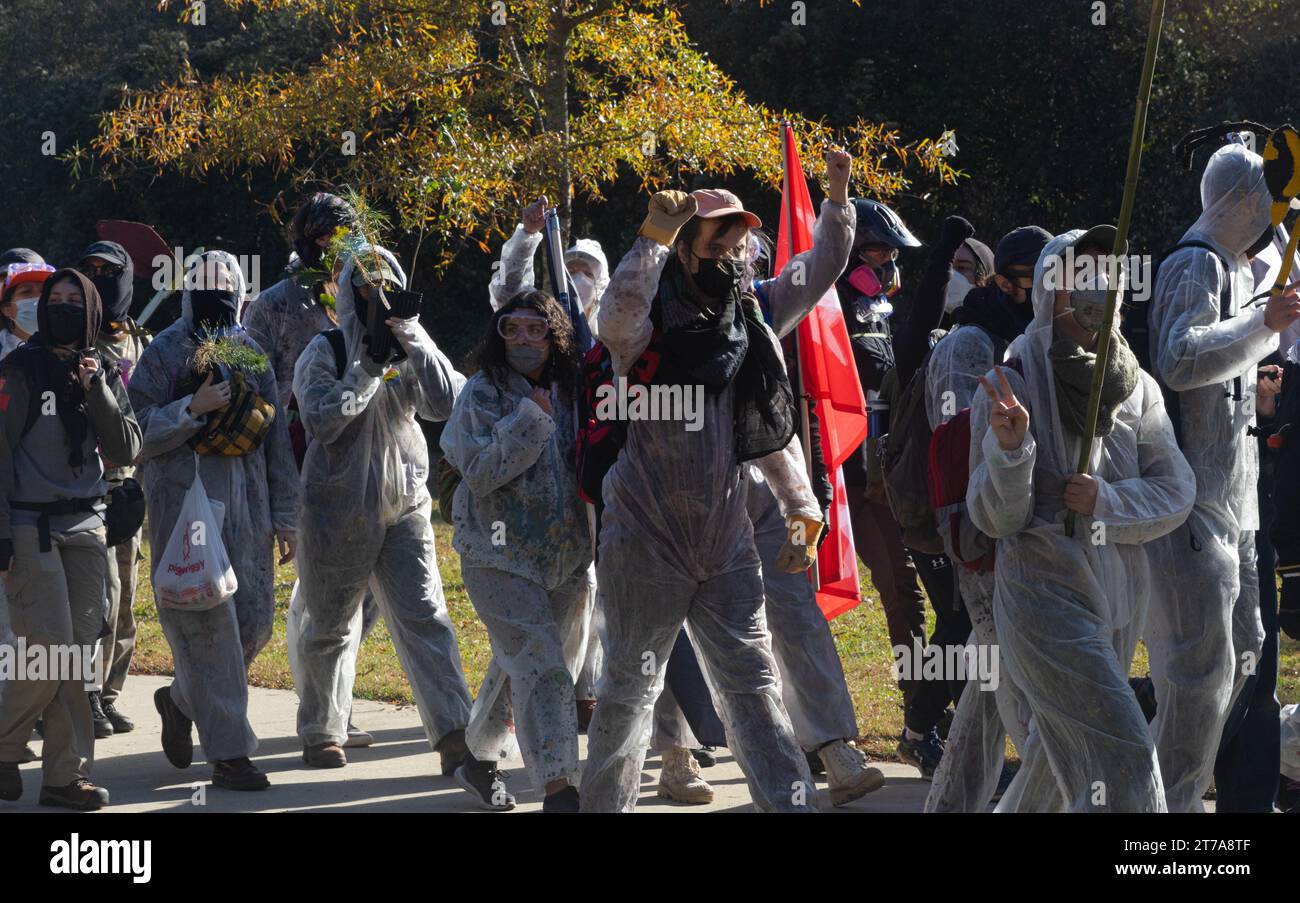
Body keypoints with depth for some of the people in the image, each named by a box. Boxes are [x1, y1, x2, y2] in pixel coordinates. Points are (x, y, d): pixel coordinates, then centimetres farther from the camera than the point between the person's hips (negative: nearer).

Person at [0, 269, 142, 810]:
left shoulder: (104, 375, 12)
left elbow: (126, 450, 4)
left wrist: (97, 394, -10)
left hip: (86, 524, 5)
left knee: (81, 651, 0)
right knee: (52, 649, -12)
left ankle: (66, 776, 4)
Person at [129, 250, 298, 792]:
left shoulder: (251, 355, 14)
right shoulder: (163, 354, -1)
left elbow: (277, 439, 16)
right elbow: (137, 433, -7)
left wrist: (284, 516, 12)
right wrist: (193, 408, -19)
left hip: (247, 505, 5)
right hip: (185, 502, -5)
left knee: (254, 619, 3)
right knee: (207, 623, -8)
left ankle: (181, 700, 28)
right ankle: (229, 752, -5)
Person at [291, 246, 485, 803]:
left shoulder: (408, 351, 7)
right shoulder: (325, 353, -3)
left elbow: (449, 403, -8)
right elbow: (323, 419, -19)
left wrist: (416, 346, -16)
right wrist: (370, 370, -18)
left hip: (405, 508, 2)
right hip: (339, 513, -2)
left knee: (425, 619, -11)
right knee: (329, 628, 12)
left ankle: (455, 742, -19)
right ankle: (321, 732, 33)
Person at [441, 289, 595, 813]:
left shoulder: (570, 392, 10)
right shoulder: (482, 393, -4)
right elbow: (480, 472, -15)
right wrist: (532, 419, -19)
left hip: (566, 553, 5)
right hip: (501, 551, -5)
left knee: (517, 665, 13)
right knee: (540, 665, -16)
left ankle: (481, 750, 39)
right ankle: (558, 789, -21)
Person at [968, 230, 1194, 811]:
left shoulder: (1137, 388, 5)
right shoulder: (1014, 386, -8)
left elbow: (1175, 491, 2)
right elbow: (995, 519, -8)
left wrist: (1107, 501, -15)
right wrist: (1009, 448, -26)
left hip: (1121, 591, 6)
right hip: (1045, 593, -6)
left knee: (1062, 743, 20)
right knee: (1123, 754, -18)